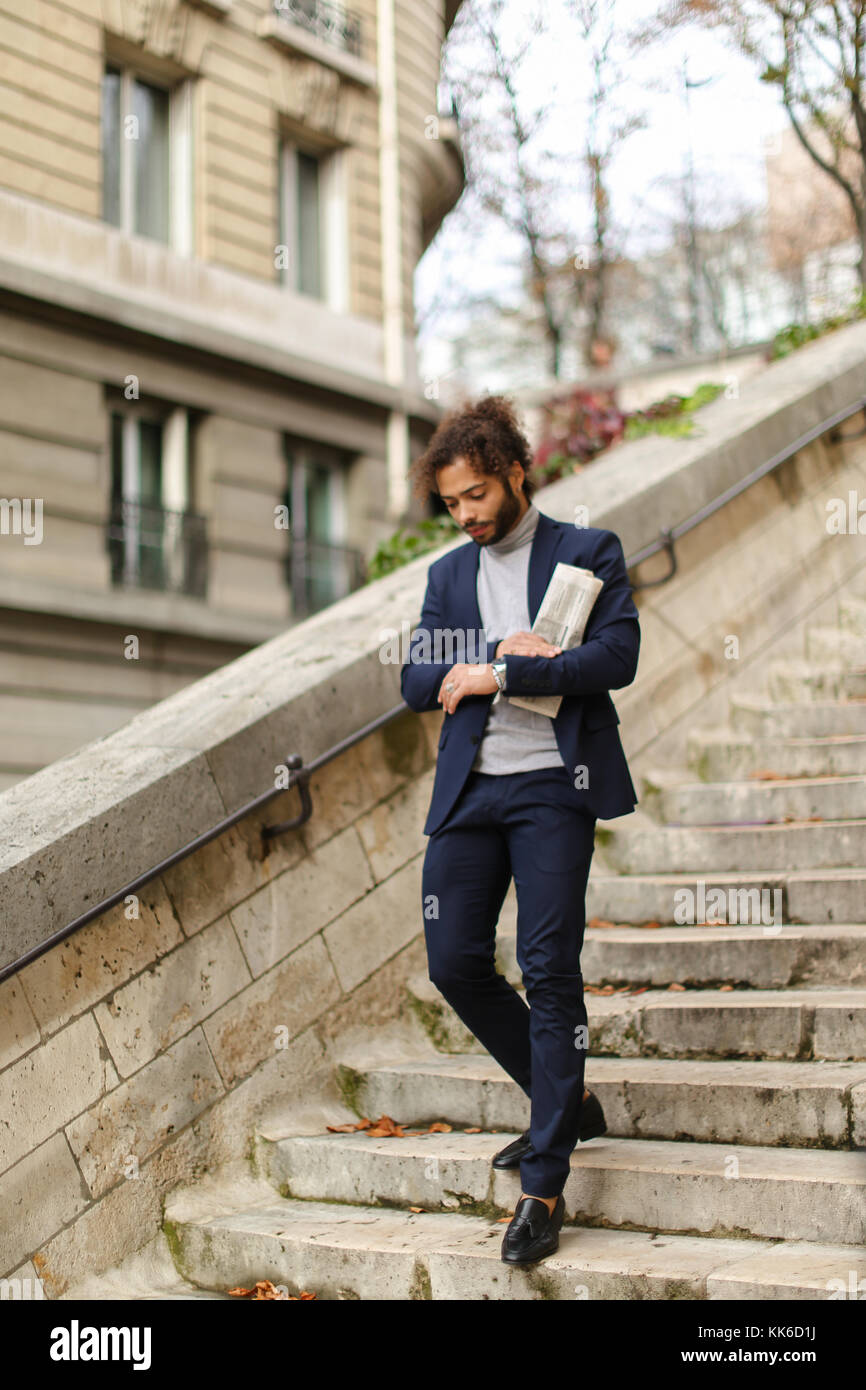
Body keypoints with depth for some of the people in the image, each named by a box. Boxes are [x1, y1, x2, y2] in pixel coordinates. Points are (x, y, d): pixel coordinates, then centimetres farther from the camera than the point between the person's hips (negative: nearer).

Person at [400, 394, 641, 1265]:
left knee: (549, 970, -8)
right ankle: (566, 1102, 23)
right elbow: (416, 682, 9)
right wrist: (504, 652, -8)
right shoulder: (448, 574, 17)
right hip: (469, 790, 6)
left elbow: (616, 657, -11)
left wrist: (491, 675, -13)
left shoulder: (589, 553, 3)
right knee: (454, 962, 1)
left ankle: (544, 1185, -1)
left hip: (552, 784, -5)